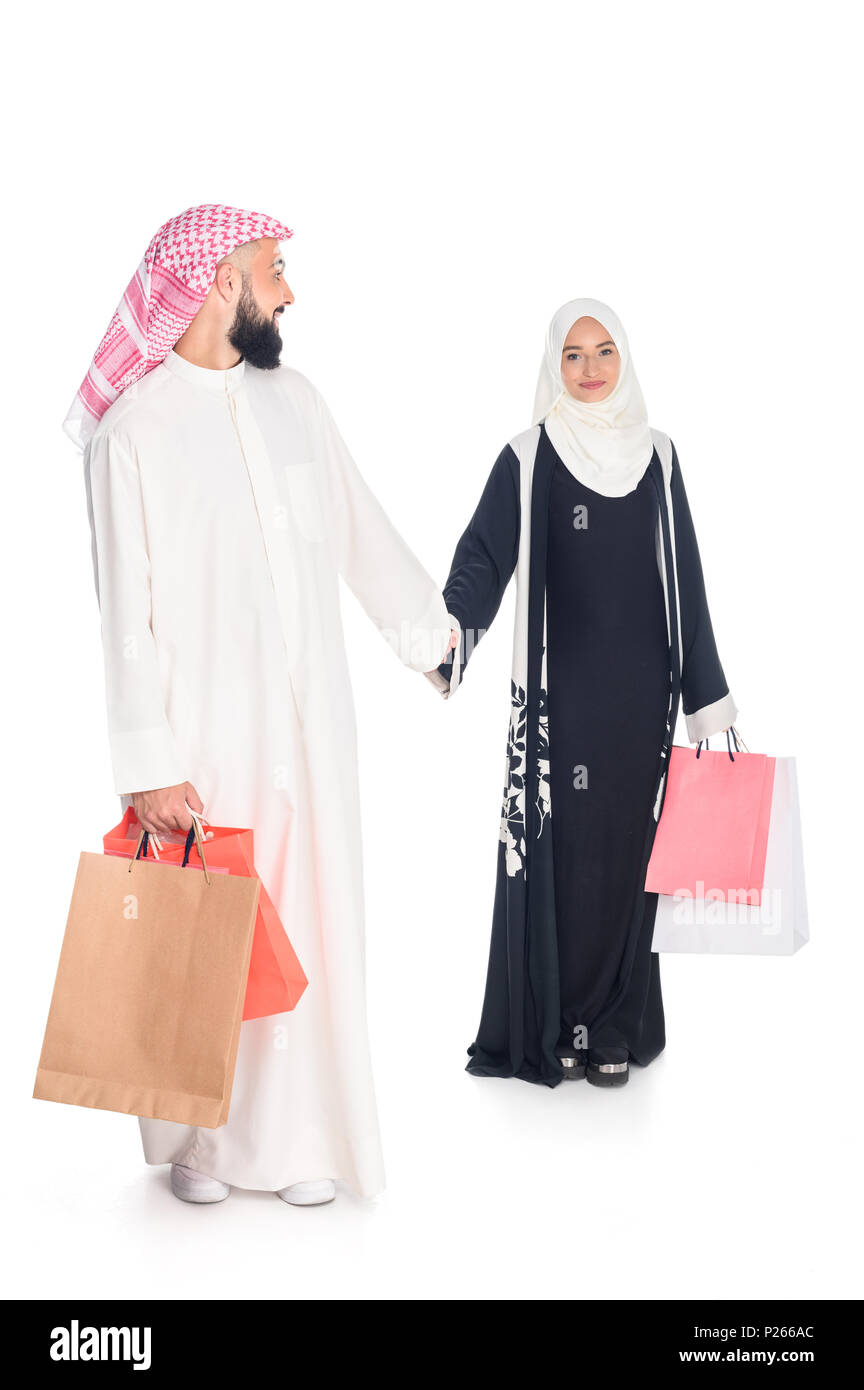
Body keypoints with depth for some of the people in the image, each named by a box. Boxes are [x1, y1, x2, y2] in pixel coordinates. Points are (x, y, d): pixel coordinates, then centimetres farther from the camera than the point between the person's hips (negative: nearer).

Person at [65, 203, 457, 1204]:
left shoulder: (292, 397, 9)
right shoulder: (133, 425, -8)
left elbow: (361, 529, 21)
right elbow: (127, 612, -11)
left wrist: (428, 626, 29)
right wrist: (148, 765, -14)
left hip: (310, 719, 5)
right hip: (203, 729, -5)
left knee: (309, 923, 7)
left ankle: (296, 1135, 20)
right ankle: (198, 1138, 23)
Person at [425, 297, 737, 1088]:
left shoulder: (656, 456, 9)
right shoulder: (526, 459, 1)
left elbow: (686, 582, 10)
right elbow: (483, 558, -11)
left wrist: (708, 697, 7)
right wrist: (449, 635, -30)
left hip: (639, 694, 3)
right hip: (556, 692, -2)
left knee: (627, 848, 5)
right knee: (555, 847, -1)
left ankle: (614, 1026, 16)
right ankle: (550, 1026, 10)